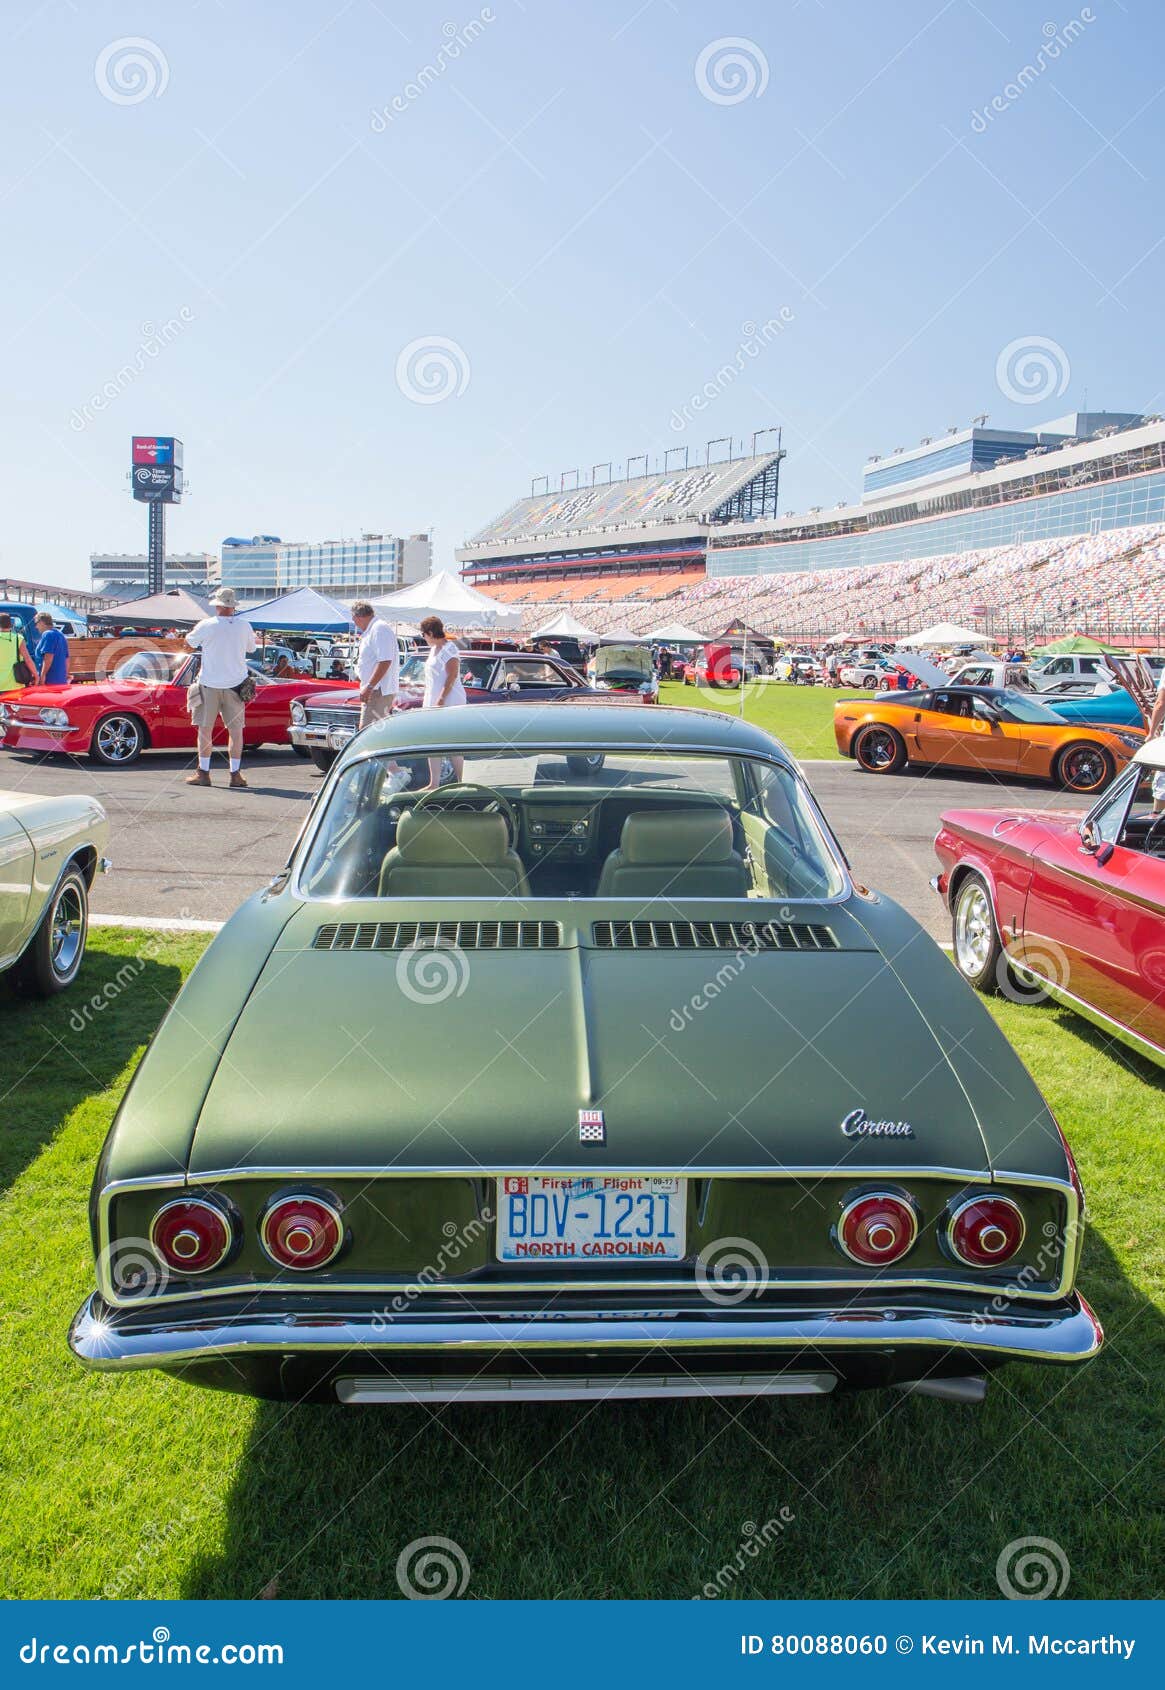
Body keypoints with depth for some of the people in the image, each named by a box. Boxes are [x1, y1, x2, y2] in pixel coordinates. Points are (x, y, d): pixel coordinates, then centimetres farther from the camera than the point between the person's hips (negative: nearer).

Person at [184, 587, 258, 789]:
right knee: (235, 730, 7)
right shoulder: (244, 625, -3)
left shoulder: (207, 625, -9)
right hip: (235, 683, 2)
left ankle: (203, 773, 8)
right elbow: (252, 648, 12)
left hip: (209, 683, -2)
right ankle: (235, 774, 7)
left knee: (205, 729, 7)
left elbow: (189, 642, 8)